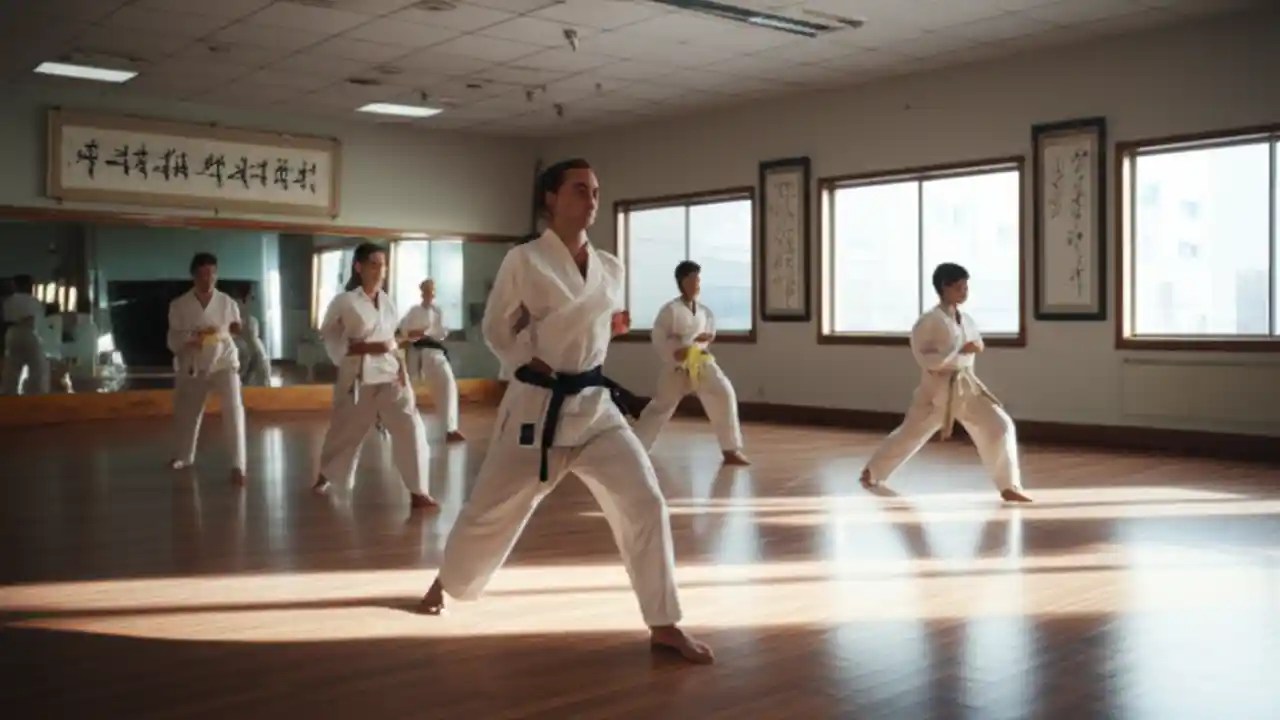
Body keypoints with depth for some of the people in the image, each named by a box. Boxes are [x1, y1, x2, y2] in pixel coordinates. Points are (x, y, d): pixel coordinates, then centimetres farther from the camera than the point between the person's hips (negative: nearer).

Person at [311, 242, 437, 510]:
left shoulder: (387, 302, 5)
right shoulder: (344, 301, -11)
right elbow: (332, 343, -9)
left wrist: (401, 366, 1)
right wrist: (369, 348, -20)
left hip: (389, 373, 3)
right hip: (357, 376, -3)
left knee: (410, 427, -12)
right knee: (345, 431, 14)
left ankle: (417, 492, -6)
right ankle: (325, 475, 43)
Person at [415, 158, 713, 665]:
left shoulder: (609, 268, 5)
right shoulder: (523, 261, -10)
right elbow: (497, 330, -1)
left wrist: (613, 325, 1)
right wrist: (535, 364, -12)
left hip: (595, 403, 4)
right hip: (537, 406, -4)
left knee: (645, 503, -8)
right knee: (491, 508, 10)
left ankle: (663, 625, 3)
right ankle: (447, 582, 42)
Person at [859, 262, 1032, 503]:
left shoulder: (966, 320, 6)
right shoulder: (929, 321, -15)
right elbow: (925, 358, -21)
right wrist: (961, 352, -23)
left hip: (965, 386, 5)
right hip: (937, 389, -5)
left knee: (1000, 426, -5)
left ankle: (1009, 486, 3)